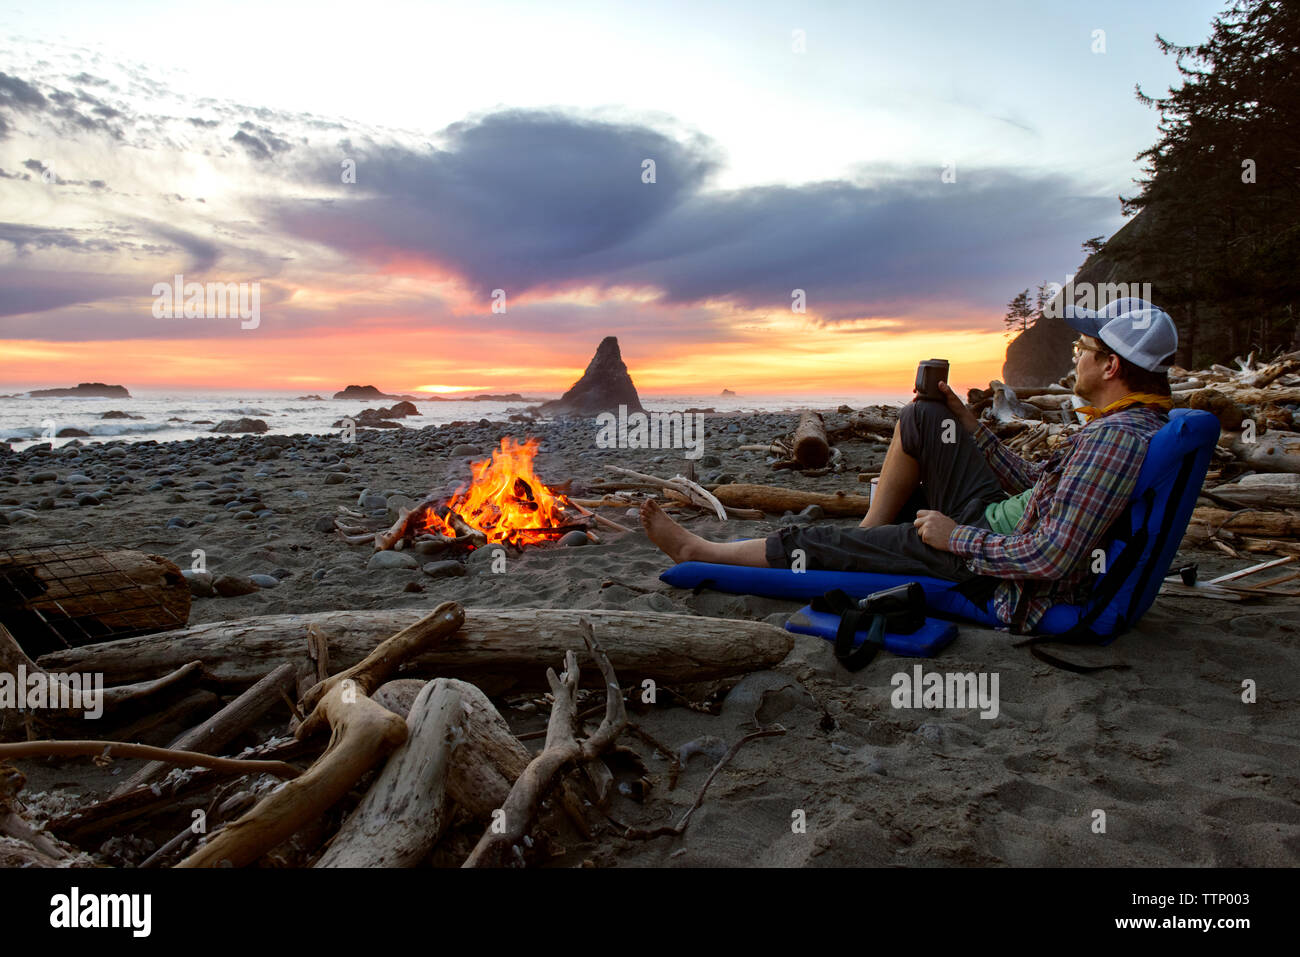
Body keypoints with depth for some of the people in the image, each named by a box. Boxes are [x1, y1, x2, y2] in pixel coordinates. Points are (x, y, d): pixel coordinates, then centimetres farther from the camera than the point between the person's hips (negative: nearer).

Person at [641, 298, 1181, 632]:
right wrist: (968, 422, 10)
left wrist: (955, 537, -20)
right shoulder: (1132, 421, 6)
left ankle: (696, 553, 16)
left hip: (1012, 586, -9)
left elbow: (1052, 558, -31)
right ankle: (873, 535, 21)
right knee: (921, 417, 11)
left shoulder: (1116, 438, -26)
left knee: (817, 543, -4)